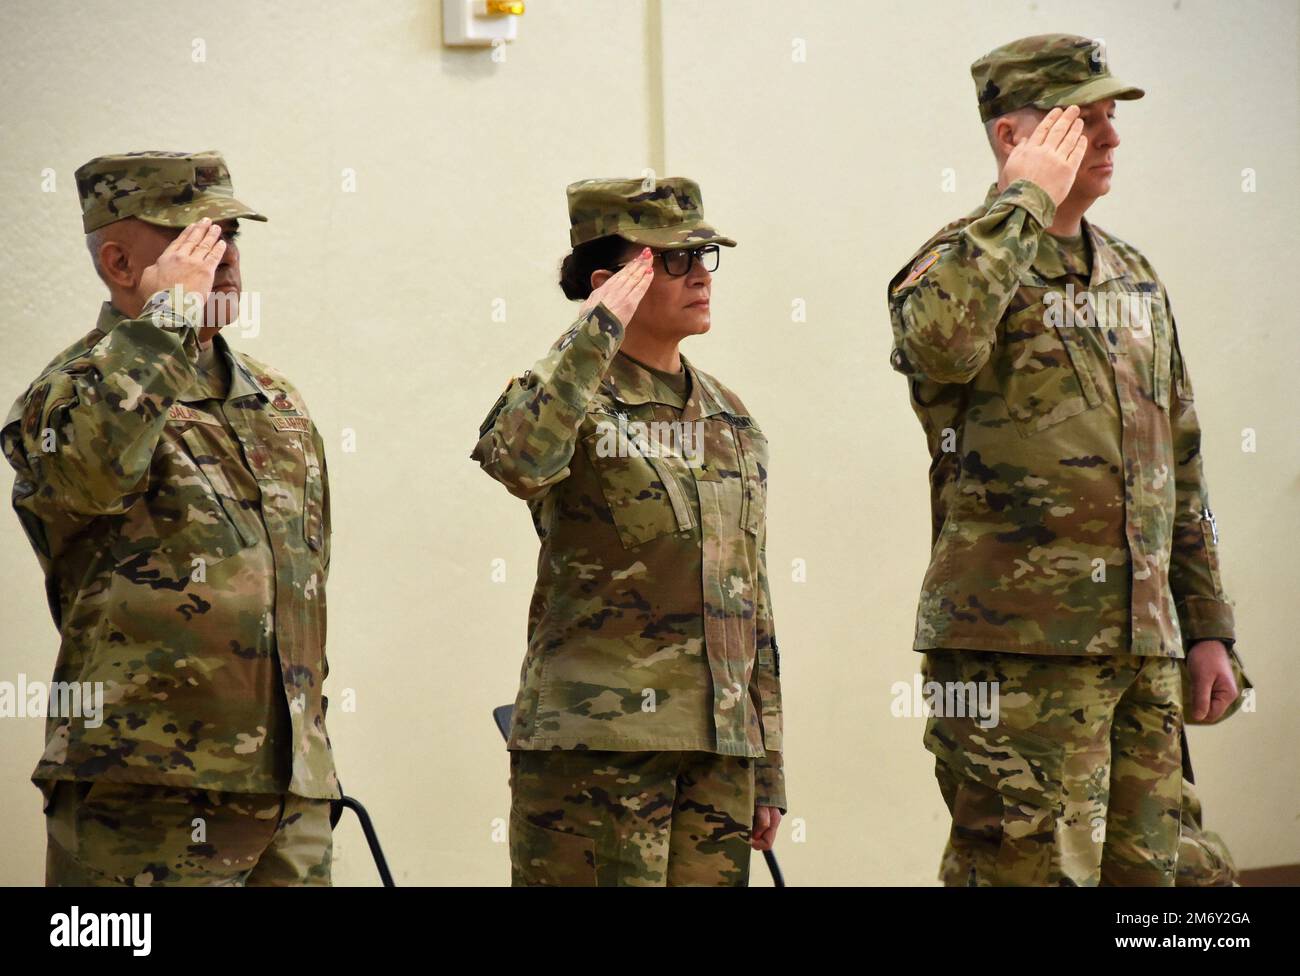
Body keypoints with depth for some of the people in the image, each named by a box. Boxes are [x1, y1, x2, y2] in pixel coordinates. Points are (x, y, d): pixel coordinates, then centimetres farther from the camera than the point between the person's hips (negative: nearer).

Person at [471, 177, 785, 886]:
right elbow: (517, 459, -29)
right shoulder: (577, 400, -2)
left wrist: (768, 770, 16)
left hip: (720, 747, 6)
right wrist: (599, 329, -20)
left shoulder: (732, 423, 16)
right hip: (594, 743, -6)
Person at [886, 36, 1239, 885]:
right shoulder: (963, 262, -4)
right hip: (1018, 650, -7)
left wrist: (1208, 627, 17)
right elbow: (939, 340, -31)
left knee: (1144, 868, 10)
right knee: (1035, 869, -7)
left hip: (1143, 651, 7)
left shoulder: (1135, 279, 17)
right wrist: (1026, 198, -18)